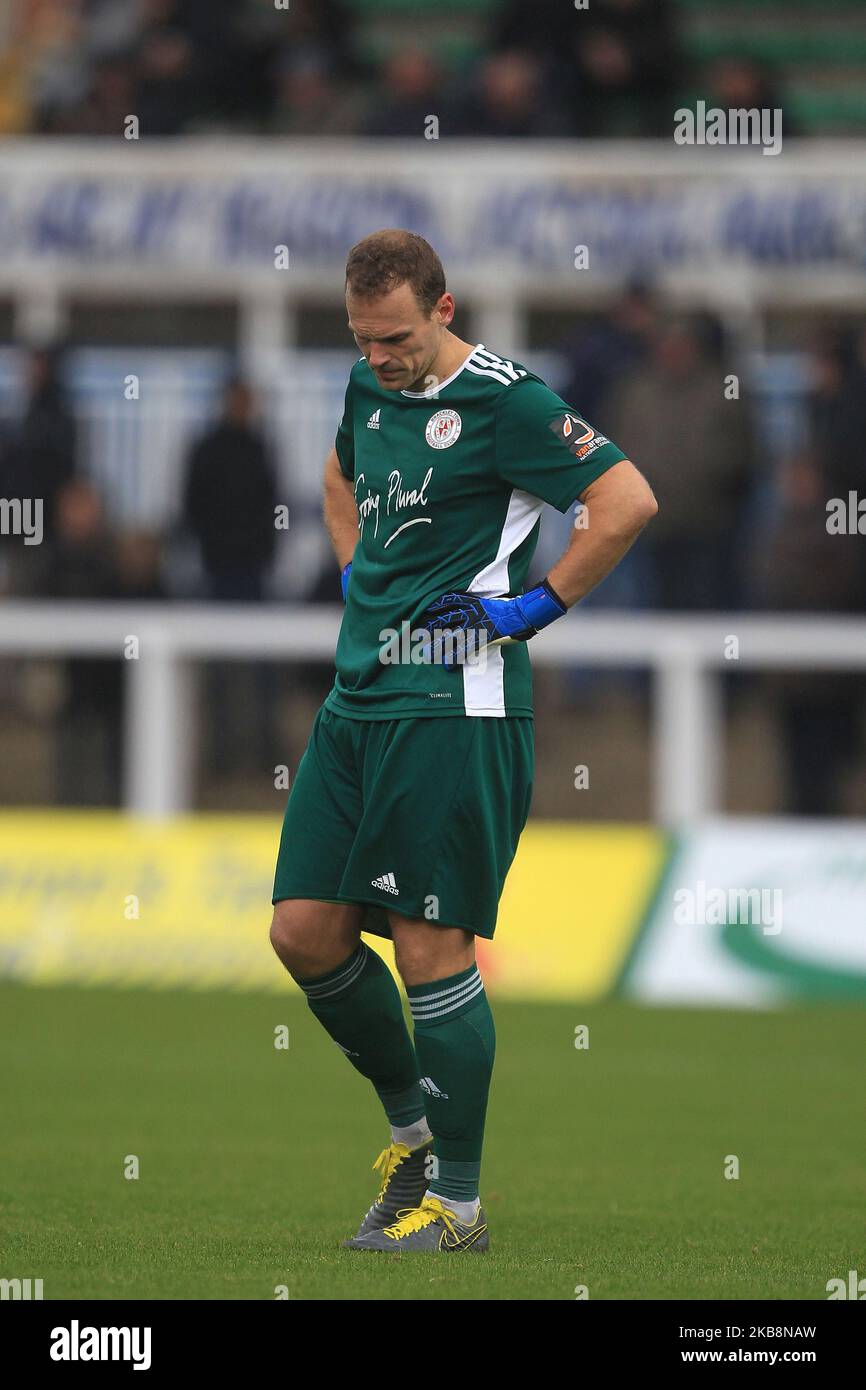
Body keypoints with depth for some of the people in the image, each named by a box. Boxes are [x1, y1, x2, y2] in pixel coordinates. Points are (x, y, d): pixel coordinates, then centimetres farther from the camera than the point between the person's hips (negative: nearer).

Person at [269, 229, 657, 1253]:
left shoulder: (504, 401, -11)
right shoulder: (370, 385, 13)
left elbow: (628, 500, -17)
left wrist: (536, 606, -13)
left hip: (452, 707, -8)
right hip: (355, 704, 8)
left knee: (430, 947, -7)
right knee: (304, 929, 4)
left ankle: (457, 1203, 1)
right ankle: (413, 1121, 24)